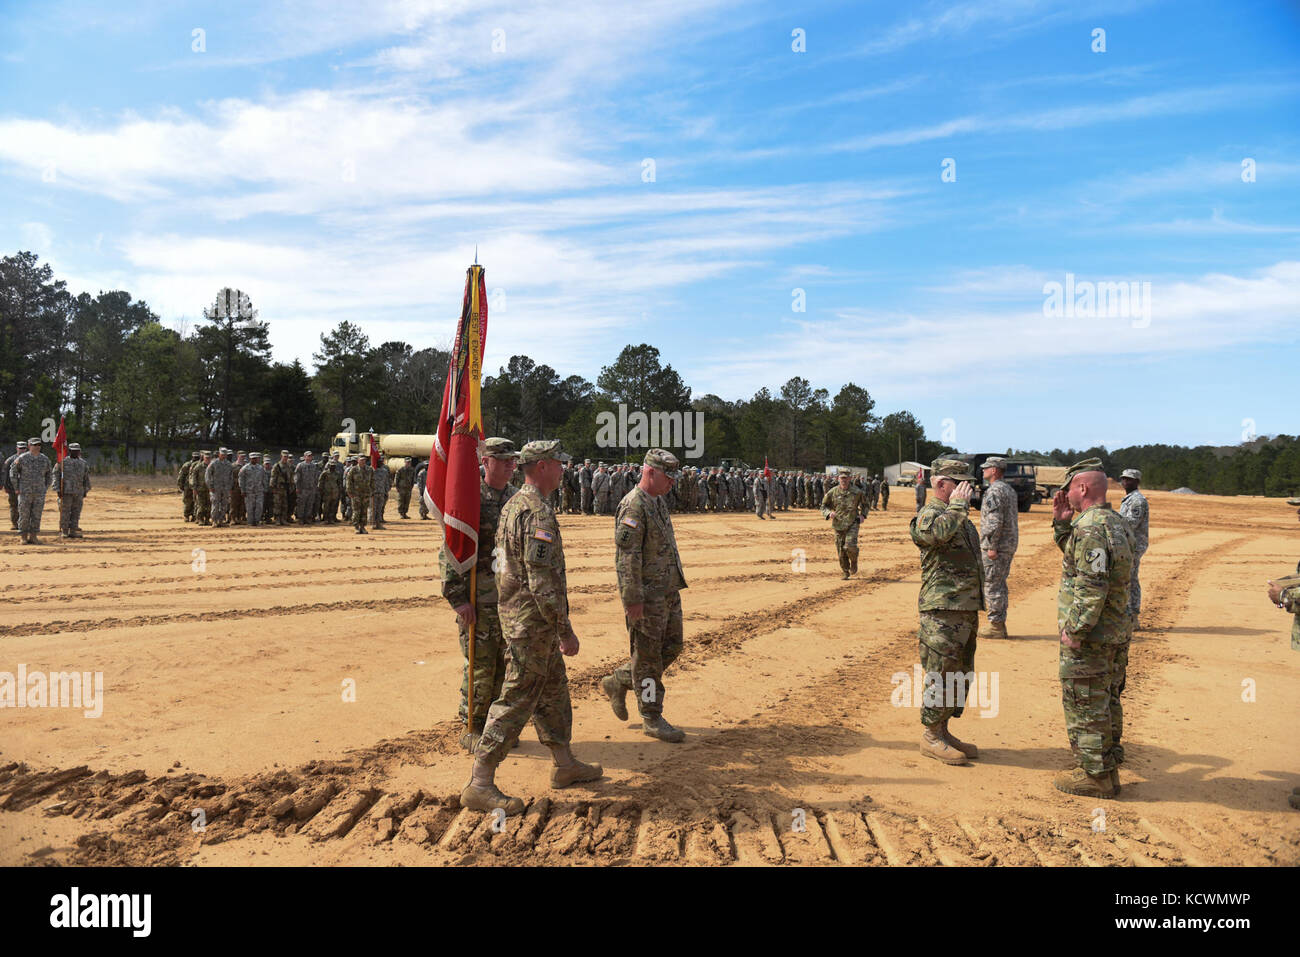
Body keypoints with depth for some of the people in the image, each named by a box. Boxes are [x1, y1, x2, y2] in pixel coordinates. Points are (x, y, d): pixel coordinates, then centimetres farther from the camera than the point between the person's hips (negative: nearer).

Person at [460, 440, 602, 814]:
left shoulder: (513, 505, 11)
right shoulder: (538, 513, -21)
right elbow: (542, 580, -25)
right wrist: (565, 630, -19)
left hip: (514, 612, 10)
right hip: (533, 619, -10)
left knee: (553, 689, 20)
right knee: (517, 699, -4)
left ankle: (565, 764, 32)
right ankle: (479, 785, 2)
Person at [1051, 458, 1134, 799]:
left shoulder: (1090, 527, -22)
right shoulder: (1117, 523, 10)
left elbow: (1092, 585, -27)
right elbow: (1077, 556, 23)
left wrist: (1074, 630, -22)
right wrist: (1062, 522, 13)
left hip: (1088, 635, -10)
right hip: (1113, 631, 10)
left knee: (1085, 706, 1)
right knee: (1105, 701, 19)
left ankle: (1095, 776, 10)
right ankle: (1107, 769, 31)